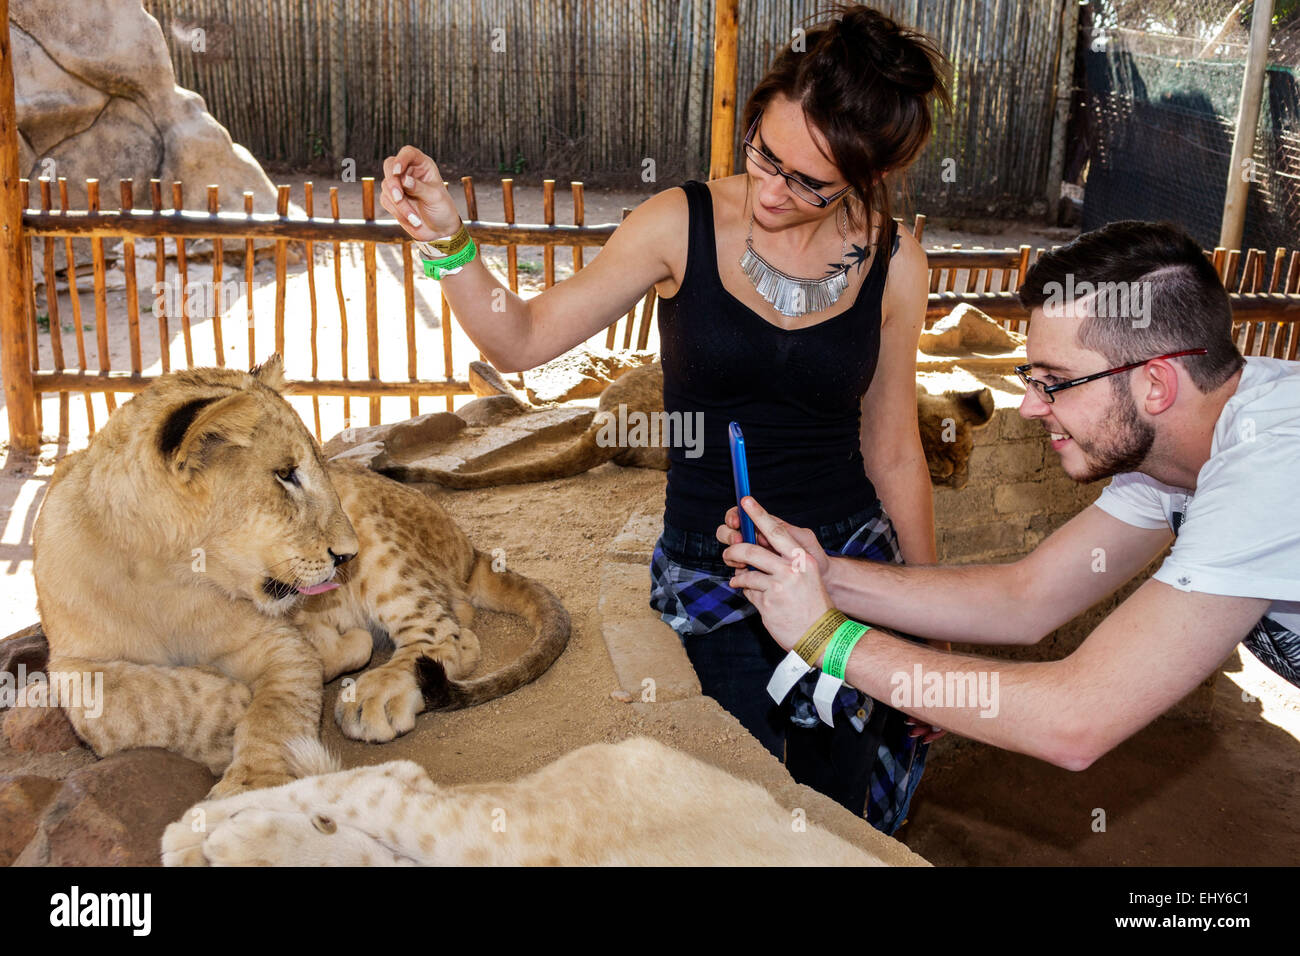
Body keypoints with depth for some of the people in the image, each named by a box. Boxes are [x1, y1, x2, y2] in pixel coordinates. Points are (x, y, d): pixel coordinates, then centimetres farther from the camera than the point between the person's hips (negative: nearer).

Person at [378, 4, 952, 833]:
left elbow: (892, 453, 6)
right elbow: (523, 341, -3)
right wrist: (448, 242, -20)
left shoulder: (894, 263, -3)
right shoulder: (684, 224, -7)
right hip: (707, 572, -1)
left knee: (839, 812, 10)